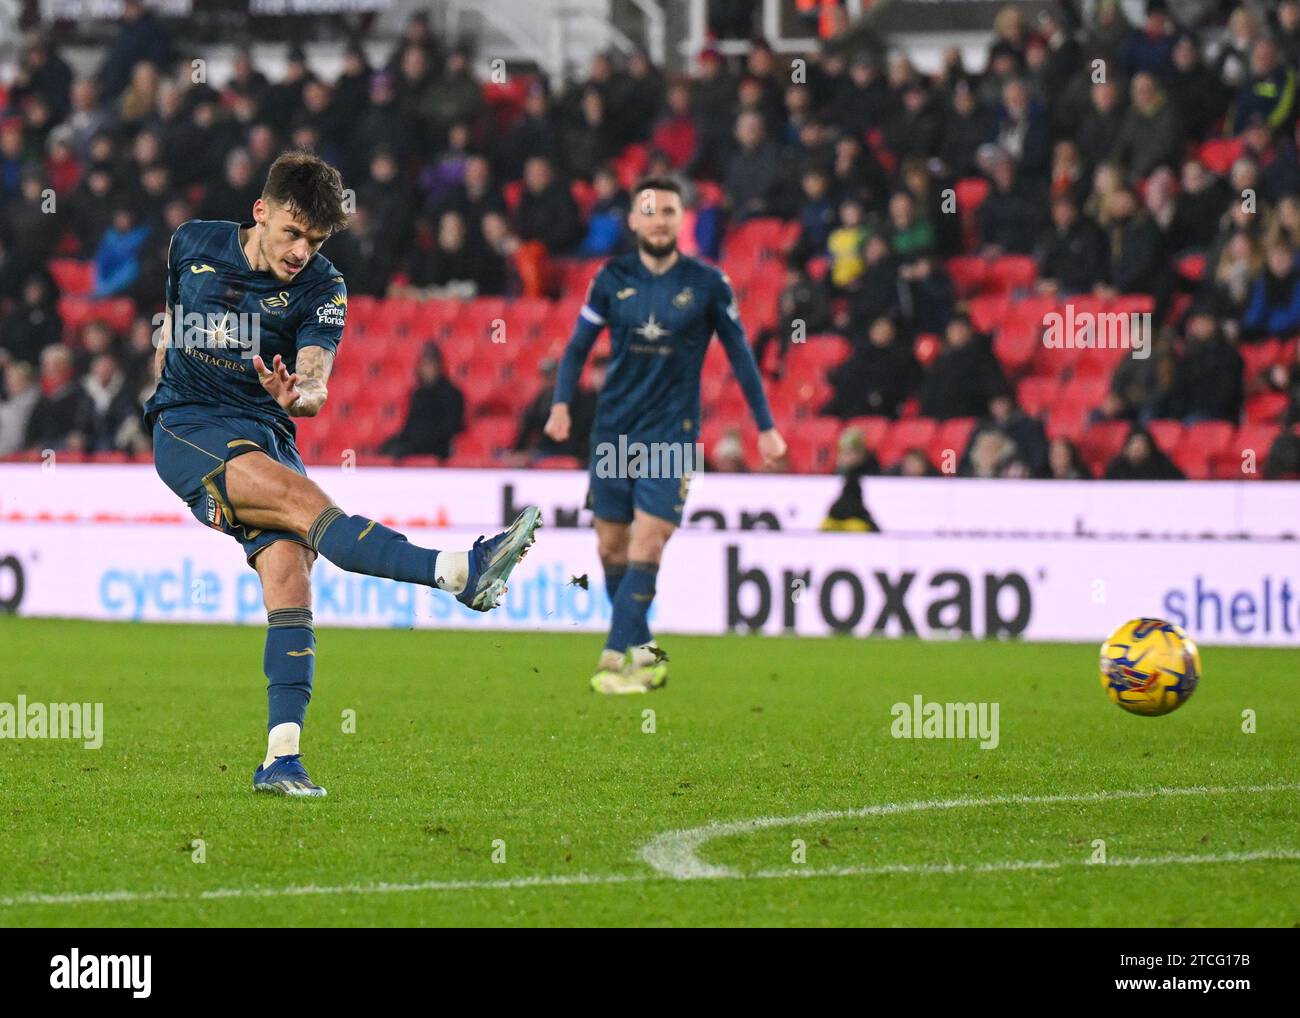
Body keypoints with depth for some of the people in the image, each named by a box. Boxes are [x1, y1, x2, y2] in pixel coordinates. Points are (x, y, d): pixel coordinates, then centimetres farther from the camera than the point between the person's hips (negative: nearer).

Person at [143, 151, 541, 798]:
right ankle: (460, 573, -44)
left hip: (266, 435, 2)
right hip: (187, 428, -2)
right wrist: (163, 395, 31)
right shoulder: (194, 245, 3)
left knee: (288, 569, -19)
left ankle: (282, 758, -22)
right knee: (302, 498, -28)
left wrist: (300, 396, -37)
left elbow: (316, 383, -14)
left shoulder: (320, 288, -1)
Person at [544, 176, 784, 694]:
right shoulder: (612, 278, 2)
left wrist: (765, 426, 6)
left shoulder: (707, 283, -3)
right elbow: (578, 345, 9)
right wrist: (561, 403, -7)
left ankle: (616, 657, -18)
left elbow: (739, 353, 5)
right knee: (611, 546, 5)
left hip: (672, 432, -3)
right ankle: (643, 651, 19)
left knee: (647, 543, -16)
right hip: (613, 430, 3)